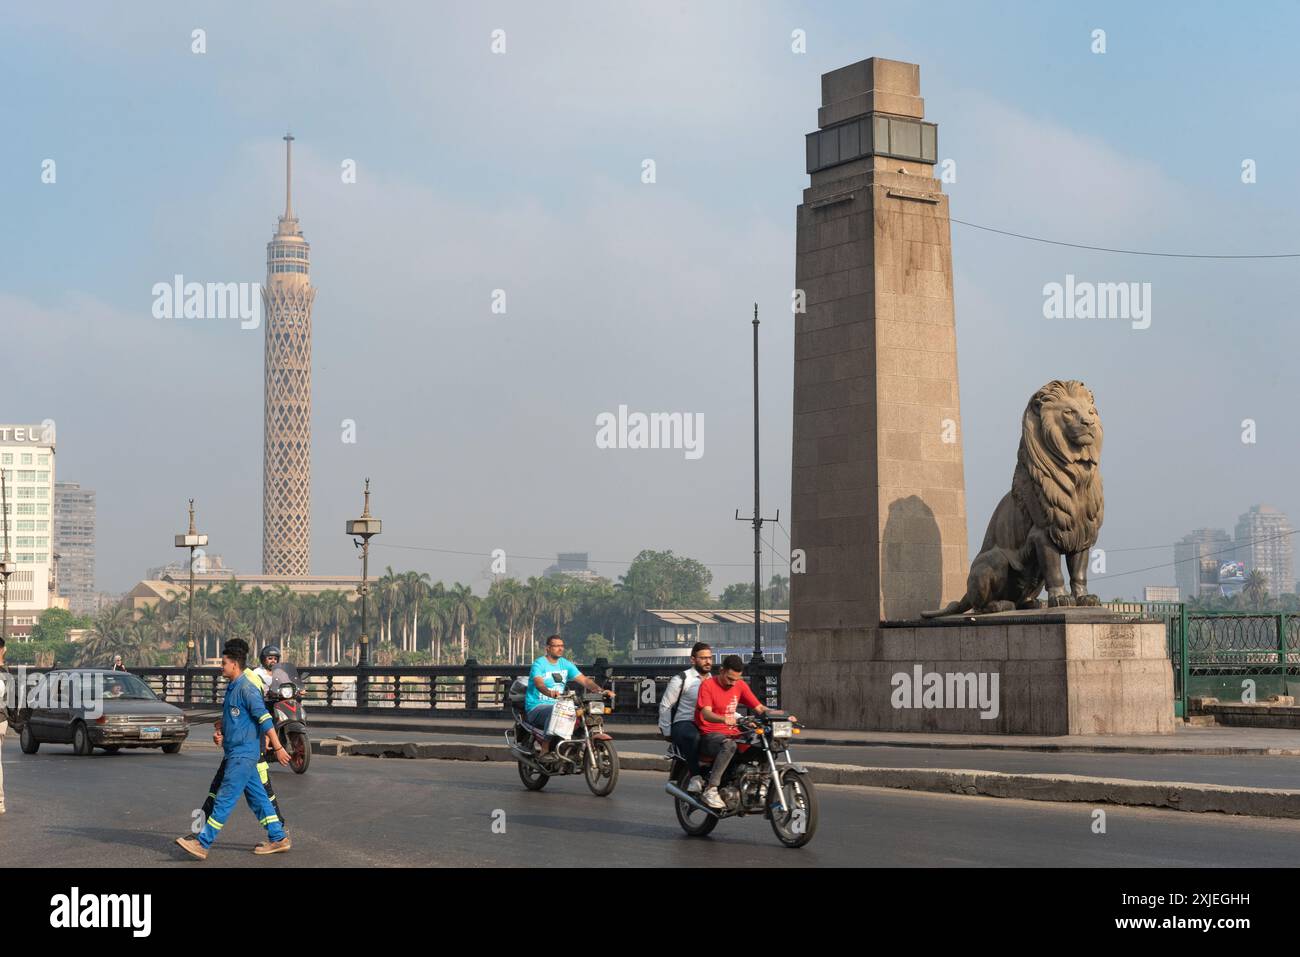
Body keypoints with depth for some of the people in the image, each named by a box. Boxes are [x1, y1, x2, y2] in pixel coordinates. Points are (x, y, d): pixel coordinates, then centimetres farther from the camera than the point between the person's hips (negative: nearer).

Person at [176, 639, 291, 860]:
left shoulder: (247, 688, -15)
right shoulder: (231, 687, 14)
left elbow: (265, 720, -19)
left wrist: (278, 748, -21)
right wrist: (220, 732, 9)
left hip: (243, 754, -10)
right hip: (238, 753, 10)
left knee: (225, 798, -9)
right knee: (257, 797, 12)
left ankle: (202, 844, -9)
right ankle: (278, 839, 17)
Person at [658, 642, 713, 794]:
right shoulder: (681, 679, 1)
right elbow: (665, 706, 2)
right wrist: (666, 732, -1)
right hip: (684, 724, -6)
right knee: (693, 737, -41)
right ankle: (696, 777, -34)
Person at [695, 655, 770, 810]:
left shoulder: (740, 686, 11)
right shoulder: (708, 685, -7)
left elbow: (758, 707, 8)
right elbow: (706, 714, -22)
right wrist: (723, 719, -44)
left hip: (732, 733, 6)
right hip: (709, 734, -6)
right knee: (729, 745, -39)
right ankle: (711, 790, -39)